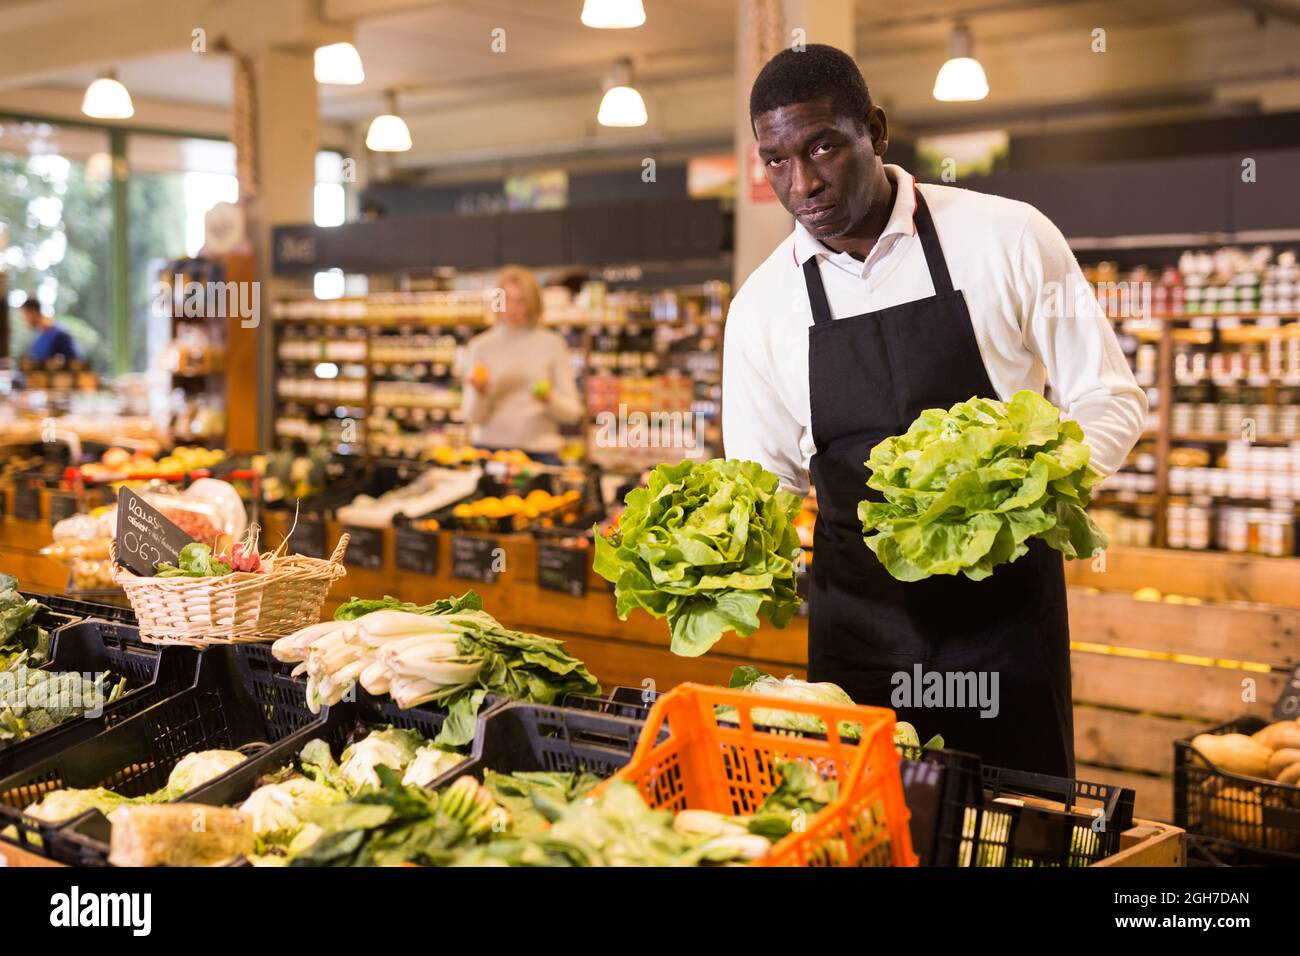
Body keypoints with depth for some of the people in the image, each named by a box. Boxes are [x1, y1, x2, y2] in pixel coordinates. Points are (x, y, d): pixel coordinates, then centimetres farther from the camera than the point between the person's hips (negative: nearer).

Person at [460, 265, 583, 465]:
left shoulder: (552, 344, 3)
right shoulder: (480, 346, 6)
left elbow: (572, 412, 5)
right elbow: (472, 417, 5)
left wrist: (550, 400, -14)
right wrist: (480, 394, -14)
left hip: (539, 450, 0)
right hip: (490, 448, 0)